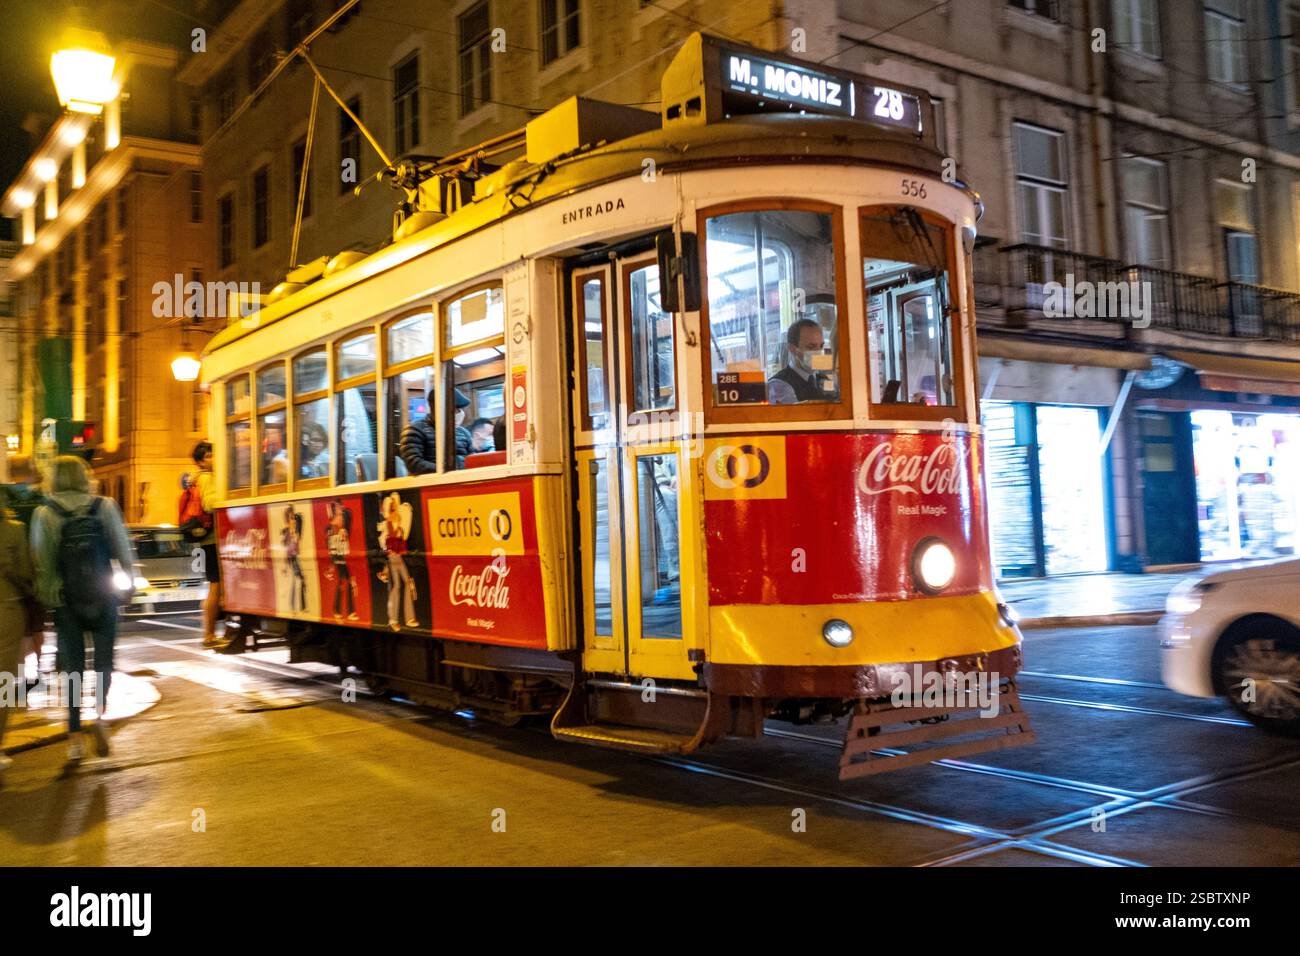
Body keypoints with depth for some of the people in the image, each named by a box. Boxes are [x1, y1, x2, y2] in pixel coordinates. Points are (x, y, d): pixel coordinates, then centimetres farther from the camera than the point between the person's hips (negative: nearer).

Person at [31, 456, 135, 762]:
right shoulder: (105, 507, -2)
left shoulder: (44, 514, -4)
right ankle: (100, 714, -9)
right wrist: (128, 583, 9)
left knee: (73, 665, 8)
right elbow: (124, 551, -2)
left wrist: (44, 596, 4)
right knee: (104, 658, 13)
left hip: (66, 601, 0)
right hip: (103, 596, 0)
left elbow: (41, 561, -5)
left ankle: (75, 736, 8)